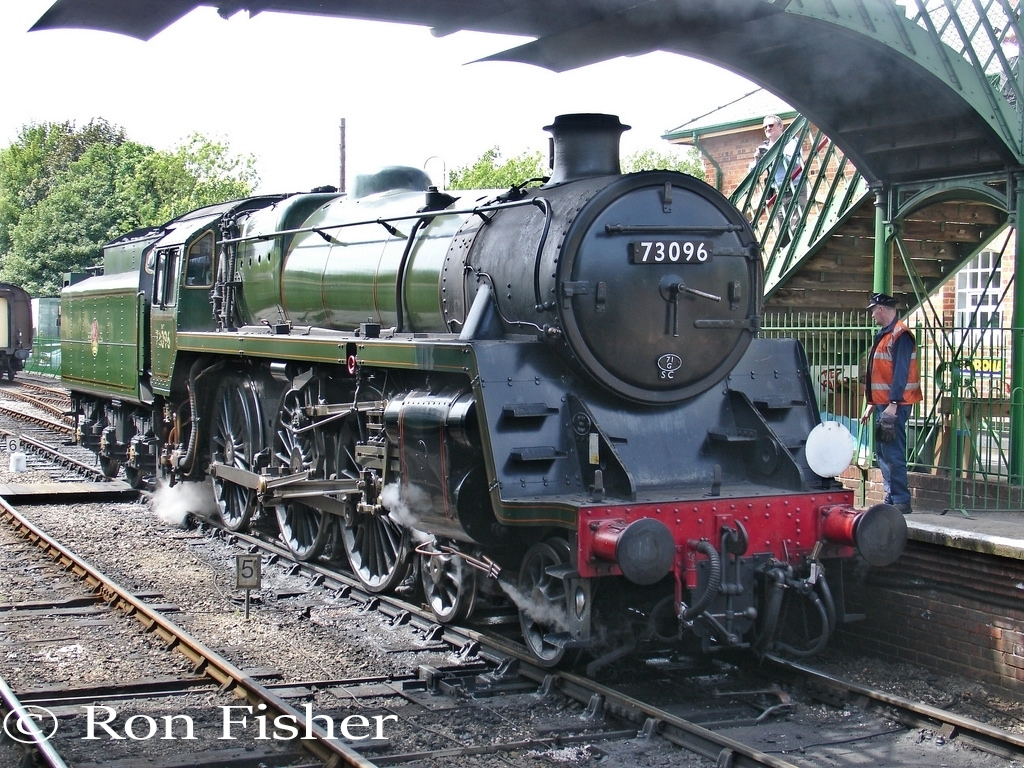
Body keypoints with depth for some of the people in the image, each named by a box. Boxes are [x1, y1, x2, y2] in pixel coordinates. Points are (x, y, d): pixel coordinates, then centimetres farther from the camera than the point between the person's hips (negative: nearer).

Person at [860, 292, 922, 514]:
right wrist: (871, 404, 23)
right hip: (882, 404, 10)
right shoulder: (883, 334, 19)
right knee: (882, 452, 12)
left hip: (894, 406, -10)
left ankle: (901, 501, -8)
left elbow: (901, 372, -19)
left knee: (893, 454, -11)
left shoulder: (900, 335, -12)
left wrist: (893, 404, -24)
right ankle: (891, 499, 18)